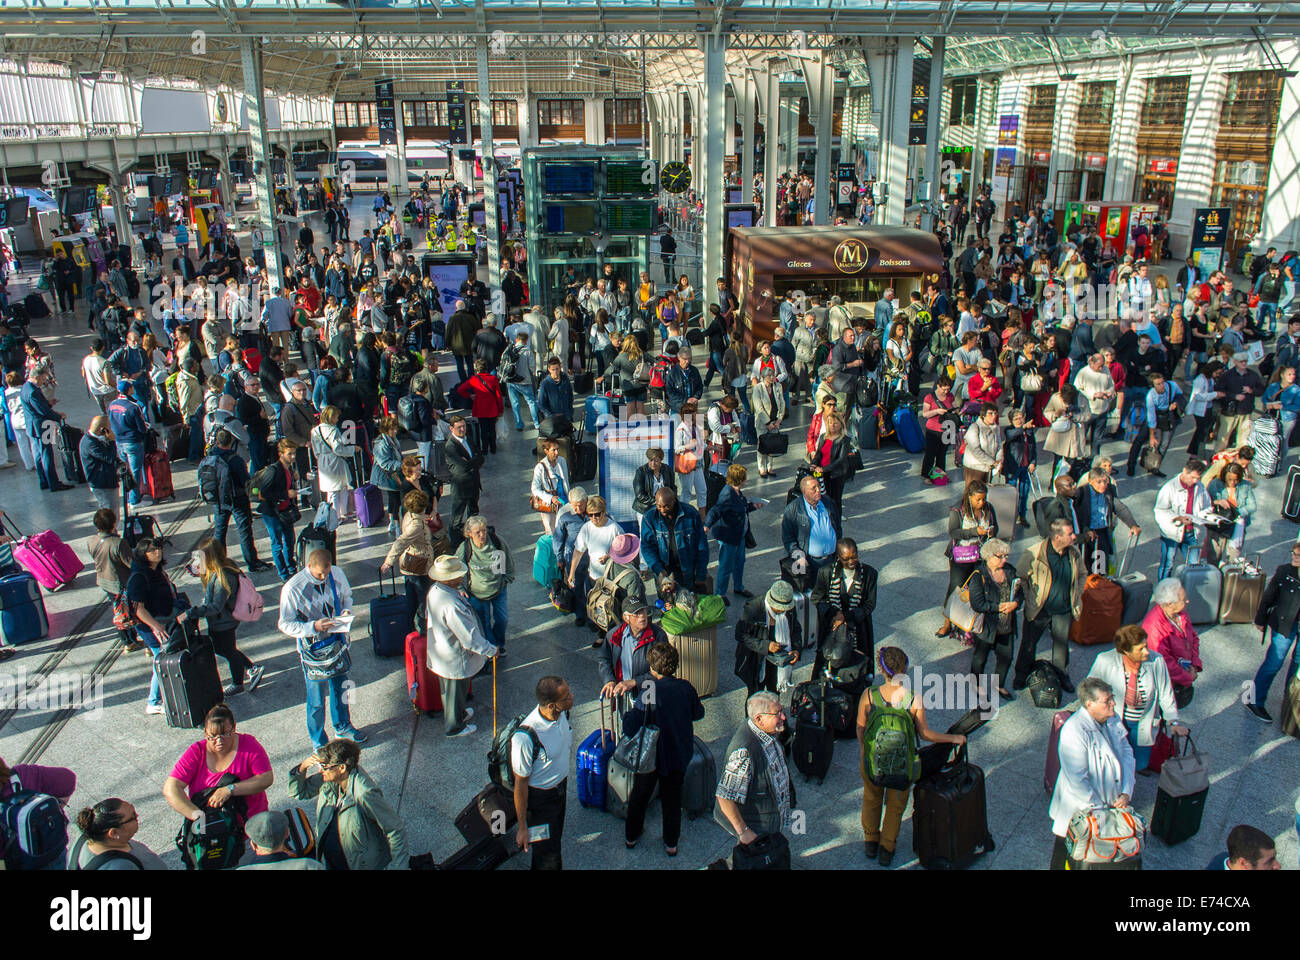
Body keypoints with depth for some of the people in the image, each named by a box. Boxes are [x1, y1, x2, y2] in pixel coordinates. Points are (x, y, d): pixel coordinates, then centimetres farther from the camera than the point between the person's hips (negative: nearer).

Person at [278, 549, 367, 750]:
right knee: (316, 699, 7)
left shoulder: (337, 573, -10)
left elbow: (346, 595, 10)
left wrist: (346, 611, -11)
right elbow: (285, 625, -15)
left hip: (337, 641, 4)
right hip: (313, 648, -4)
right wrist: (314, 627, -28)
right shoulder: (292, 589, -23)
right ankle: (318, 742, 30)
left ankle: (343, 726, 48)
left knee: (340, 687, 23)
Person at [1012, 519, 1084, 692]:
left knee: (1062, 645, 16)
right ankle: (1022, 675, 33)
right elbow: (1018, 576, -9)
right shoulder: (1034, 554, -23)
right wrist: (1029, 598, -6)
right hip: (1039, 610, -3)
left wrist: (1076, 596, 9)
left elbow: (1082, 574, 14)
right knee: (1029, 644, 12)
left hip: (1063, 611, 3)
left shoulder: (1074, 554, -7)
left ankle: (1062, 676, 38)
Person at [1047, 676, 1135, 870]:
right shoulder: (1074, 731, -27)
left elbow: (1126, 752, 5)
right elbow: (1077, 782, -25)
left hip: (1114, 803, 7)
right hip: (1081, 809, -6)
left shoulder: (1112, 719, -3)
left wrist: (1126, 792, -5)